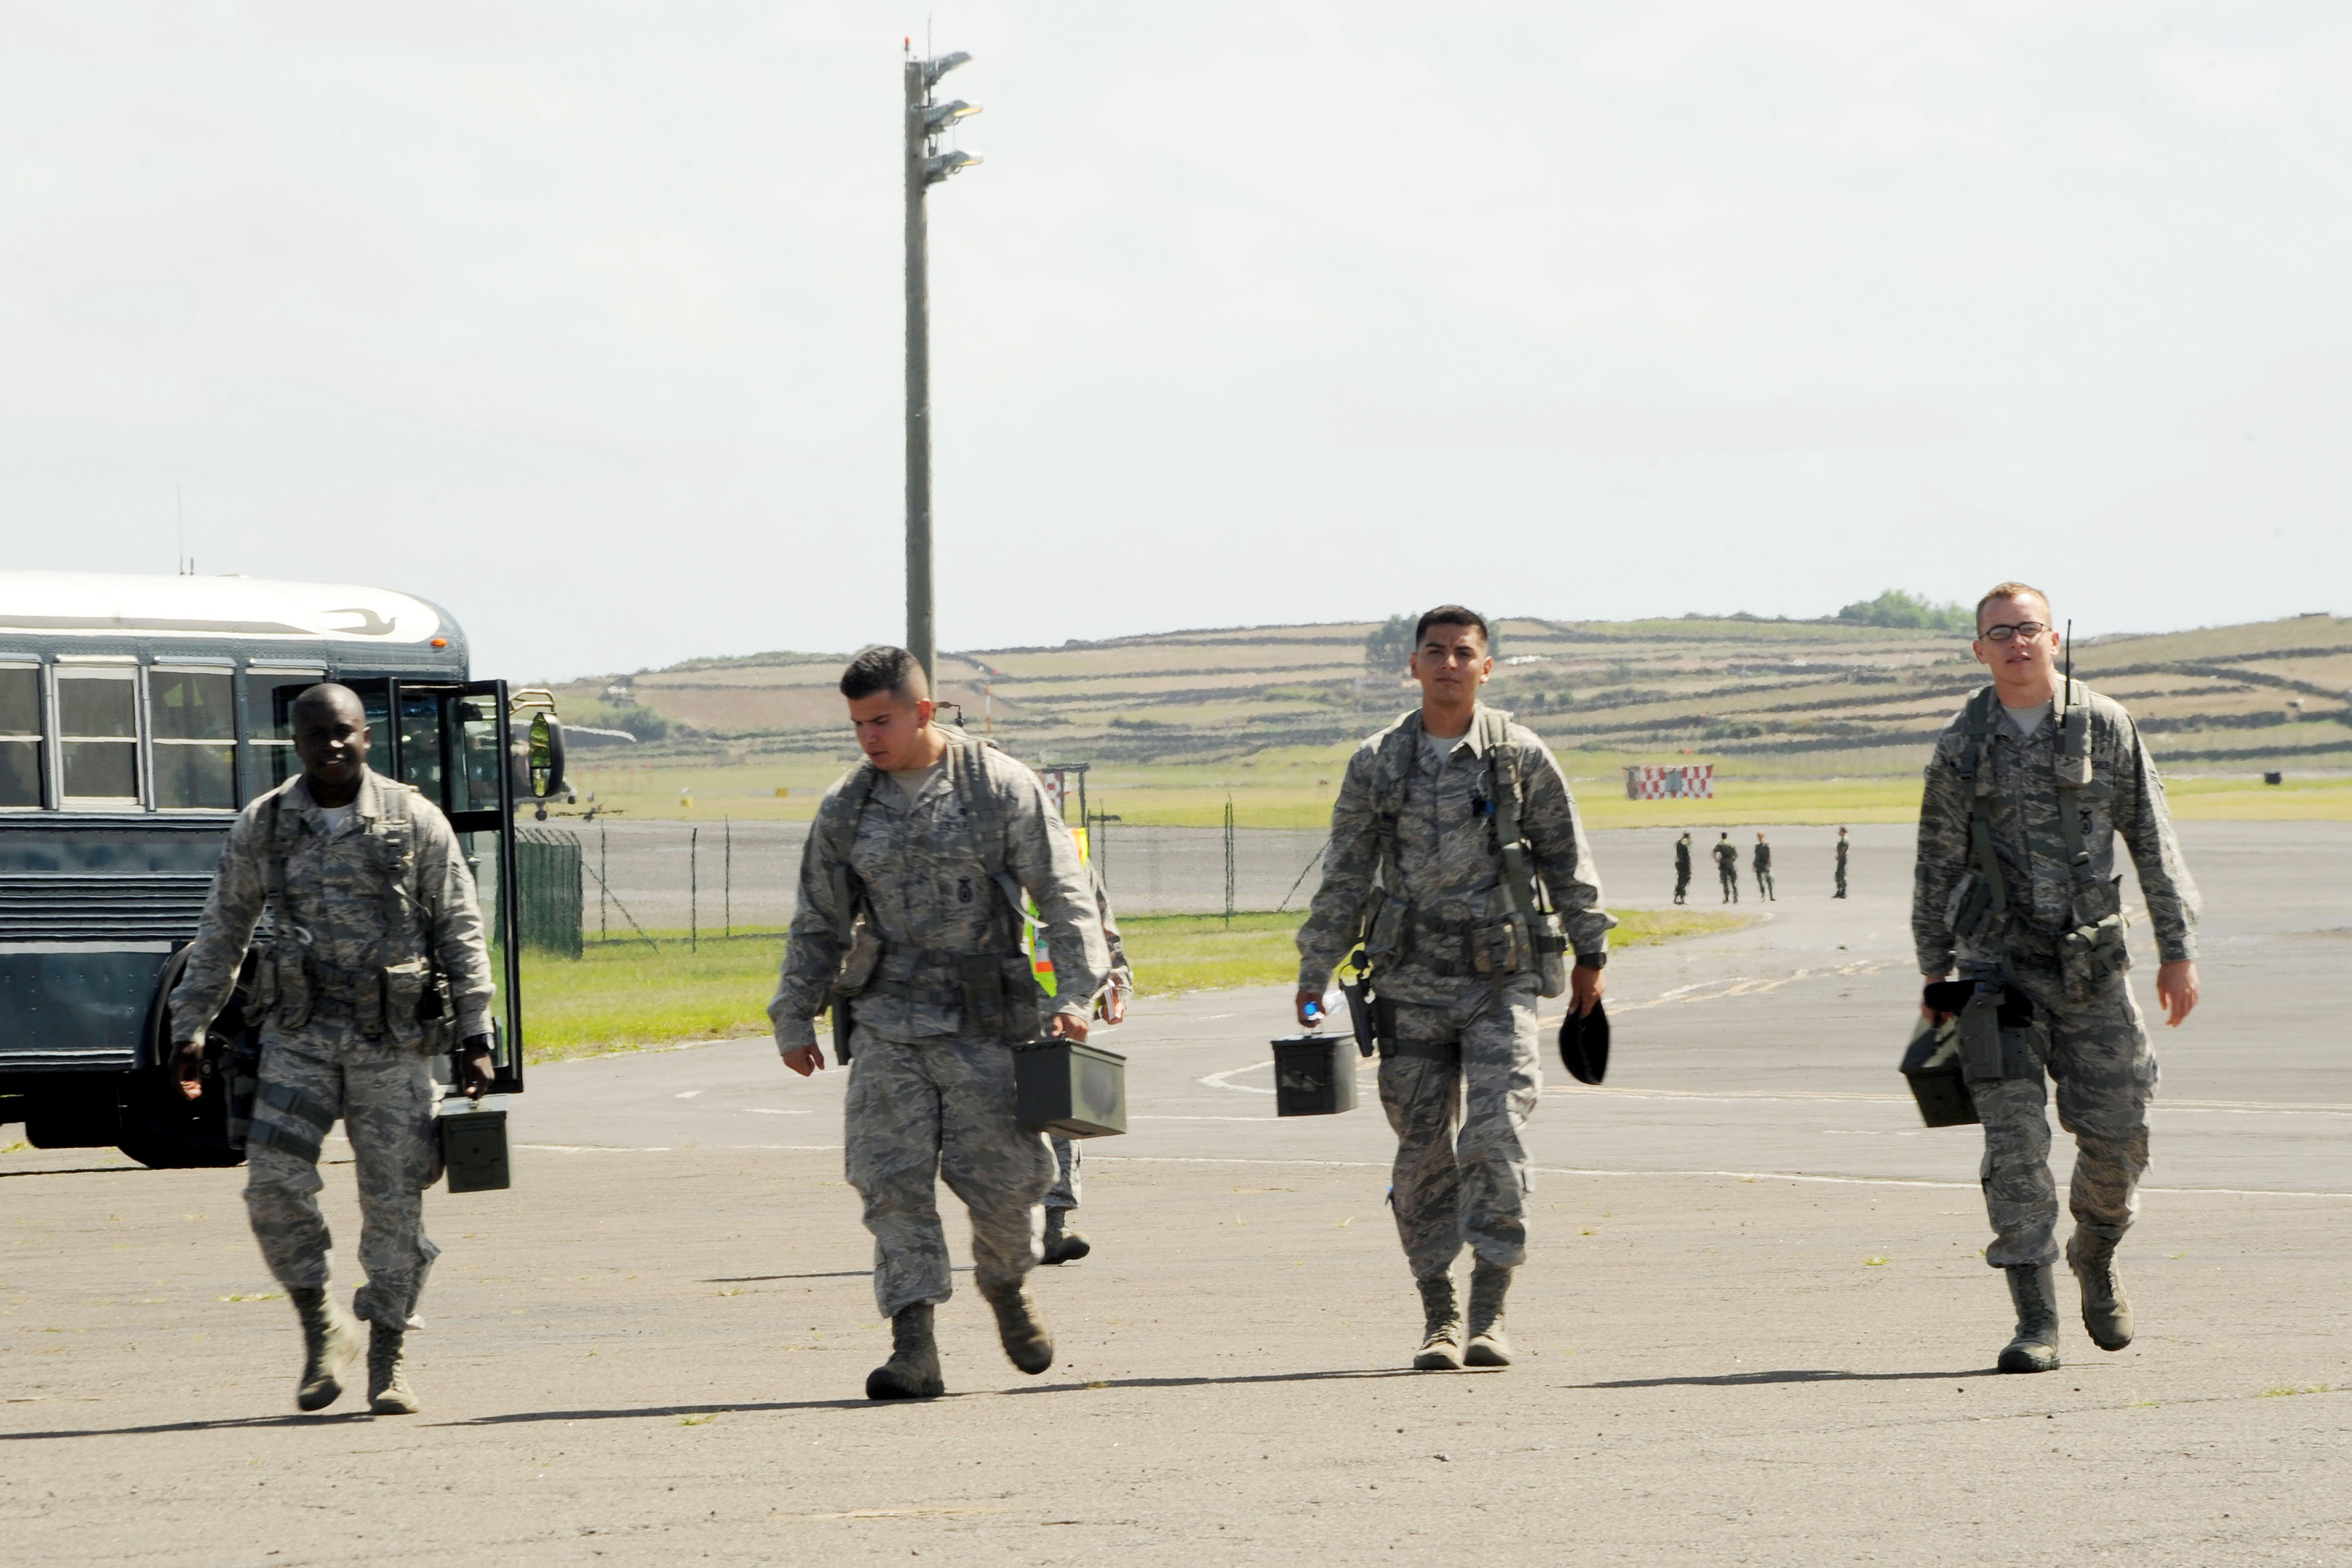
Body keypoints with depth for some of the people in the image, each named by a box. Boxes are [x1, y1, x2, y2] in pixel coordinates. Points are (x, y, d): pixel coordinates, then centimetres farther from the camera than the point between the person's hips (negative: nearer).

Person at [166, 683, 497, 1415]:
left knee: (394, 1197, -1)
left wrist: (475, 1036, -2)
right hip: (300, 1033, 1)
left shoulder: (415, 822, 0)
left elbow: (460, 932, 3)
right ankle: (320, 1326, 2)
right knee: (274, 1176, -16)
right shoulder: (263, 826, 5)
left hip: (392, 1043, -1)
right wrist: (189, 1028, 8)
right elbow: (221, 933, 12)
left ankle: (388, 1360, 13)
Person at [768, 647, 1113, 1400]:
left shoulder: (1001, 788, -3)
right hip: (887, 1020, 3)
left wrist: (1074, 993, -12)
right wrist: (795, 1018, 15)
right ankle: (914, 1345, -9)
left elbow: (1064, 895, -2)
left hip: (984, 1021, -3)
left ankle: (1006, 1284, 29)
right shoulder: (846, 808, 8)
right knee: (893, 1180, -8)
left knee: (1001, 1175, -3)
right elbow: (818, 923, 17)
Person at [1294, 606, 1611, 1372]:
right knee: (1424, 1154, 4)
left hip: (1501, 981, -2)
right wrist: (1313, 977, 7)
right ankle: (1438, 1317, 13)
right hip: (1412, 985, 2)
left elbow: (1566, 858, 11)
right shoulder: (1376, 764, 4)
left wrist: (1590, 952, 14)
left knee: (1494, 1141, -13)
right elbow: (1344, 877, 9)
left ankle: (1487, 1317, -11)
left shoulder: (1522, 757, 1)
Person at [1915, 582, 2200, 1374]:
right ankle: (2036, 1321, -9)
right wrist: (1935, 977, 9)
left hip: (2091, 965, 1)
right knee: (2015, 1139, -9)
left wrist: (2178, 950, -1)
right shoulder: (1960, 750, 3)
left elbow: (2153, 843, 4)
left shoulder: (2107, 729, 2)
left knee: (2115, 1133, 1)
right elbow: (1936, 869, 9)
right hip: (1998, 963, -1)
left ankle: (2095, 1258, 31)